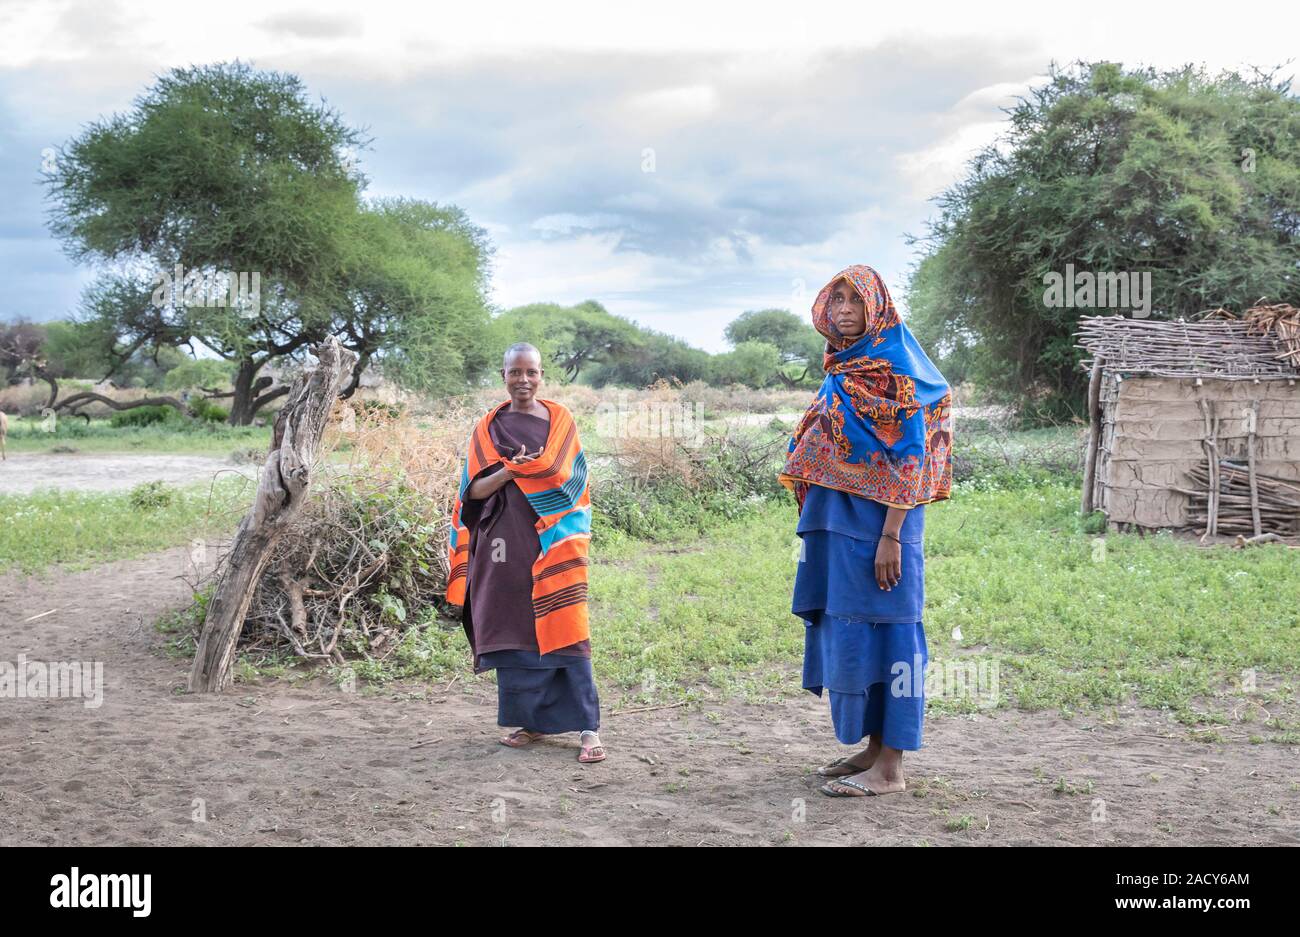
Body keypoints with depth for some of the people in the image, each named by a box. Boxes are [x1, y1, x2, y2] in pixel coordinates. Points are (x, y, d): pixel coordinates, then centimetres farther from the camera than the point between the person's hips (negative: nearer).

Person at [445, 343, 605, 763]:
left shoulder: (561, 421, 7)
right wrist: (510, 471, -15)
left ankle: (588, 728, -6)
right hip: (505, 542, 2)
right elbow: (474, 491, 3)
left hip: (554, 543, -2)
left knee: (564, 631, -7)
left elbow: (575, 480, 4)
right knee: (513, 631, 4)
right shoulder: (488, 429, 9)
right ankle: (528, 720, 16)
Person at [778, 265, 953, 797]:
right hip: (837, 523, 9)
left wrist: (891, 536, -20)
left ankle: (890, 769, 1)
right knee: (846, 631, 11)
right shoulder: (842, 374, 15)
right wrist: (817, 530, 17)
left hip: (876, 523, -9)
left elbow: (910, 460, -15)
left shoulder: (896, 373, -10)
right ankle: (873, 749, 21)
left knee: (880, 630, -5)